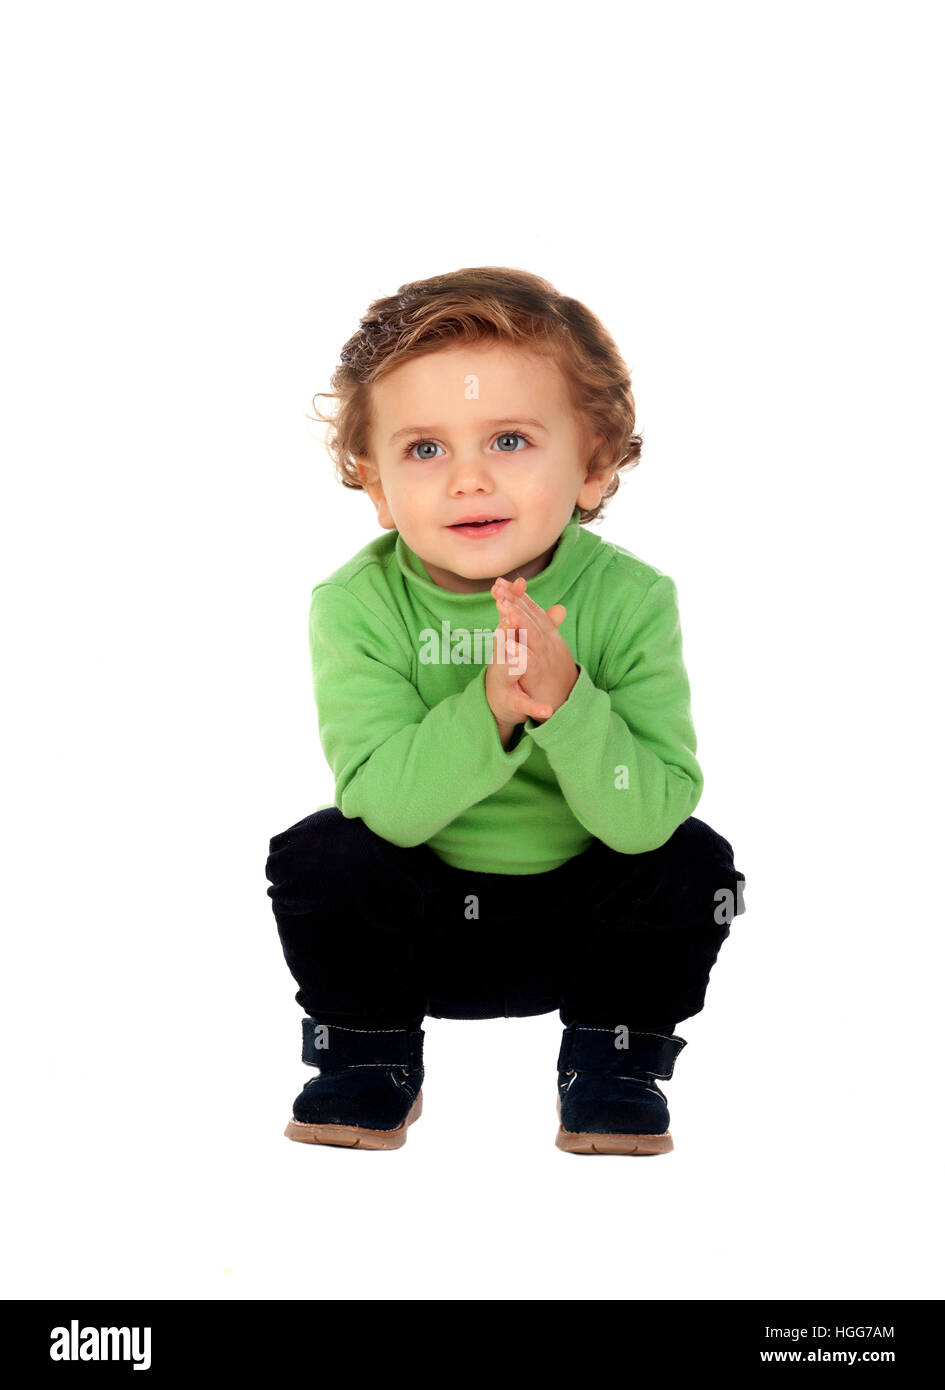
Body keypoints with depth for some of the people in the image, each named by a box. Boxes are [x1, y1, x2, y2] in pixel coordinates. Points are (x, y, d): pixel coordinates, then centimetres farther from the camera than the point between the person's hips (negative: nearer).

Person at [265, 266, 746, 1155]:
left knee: (693, 862, -23)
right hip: (416, 922, 0)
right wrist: (490, 707, -44)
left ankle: (615, 1066, 4)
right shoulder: (355, 606, -19)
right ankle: (367, 1062, 4)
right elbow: (384, 802, -29)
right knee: (321, 853, -25)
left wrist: (566, 702, -41)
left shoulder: (631, 600, -19)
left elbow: (647, 816, -24)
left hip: (585, 922, 0)